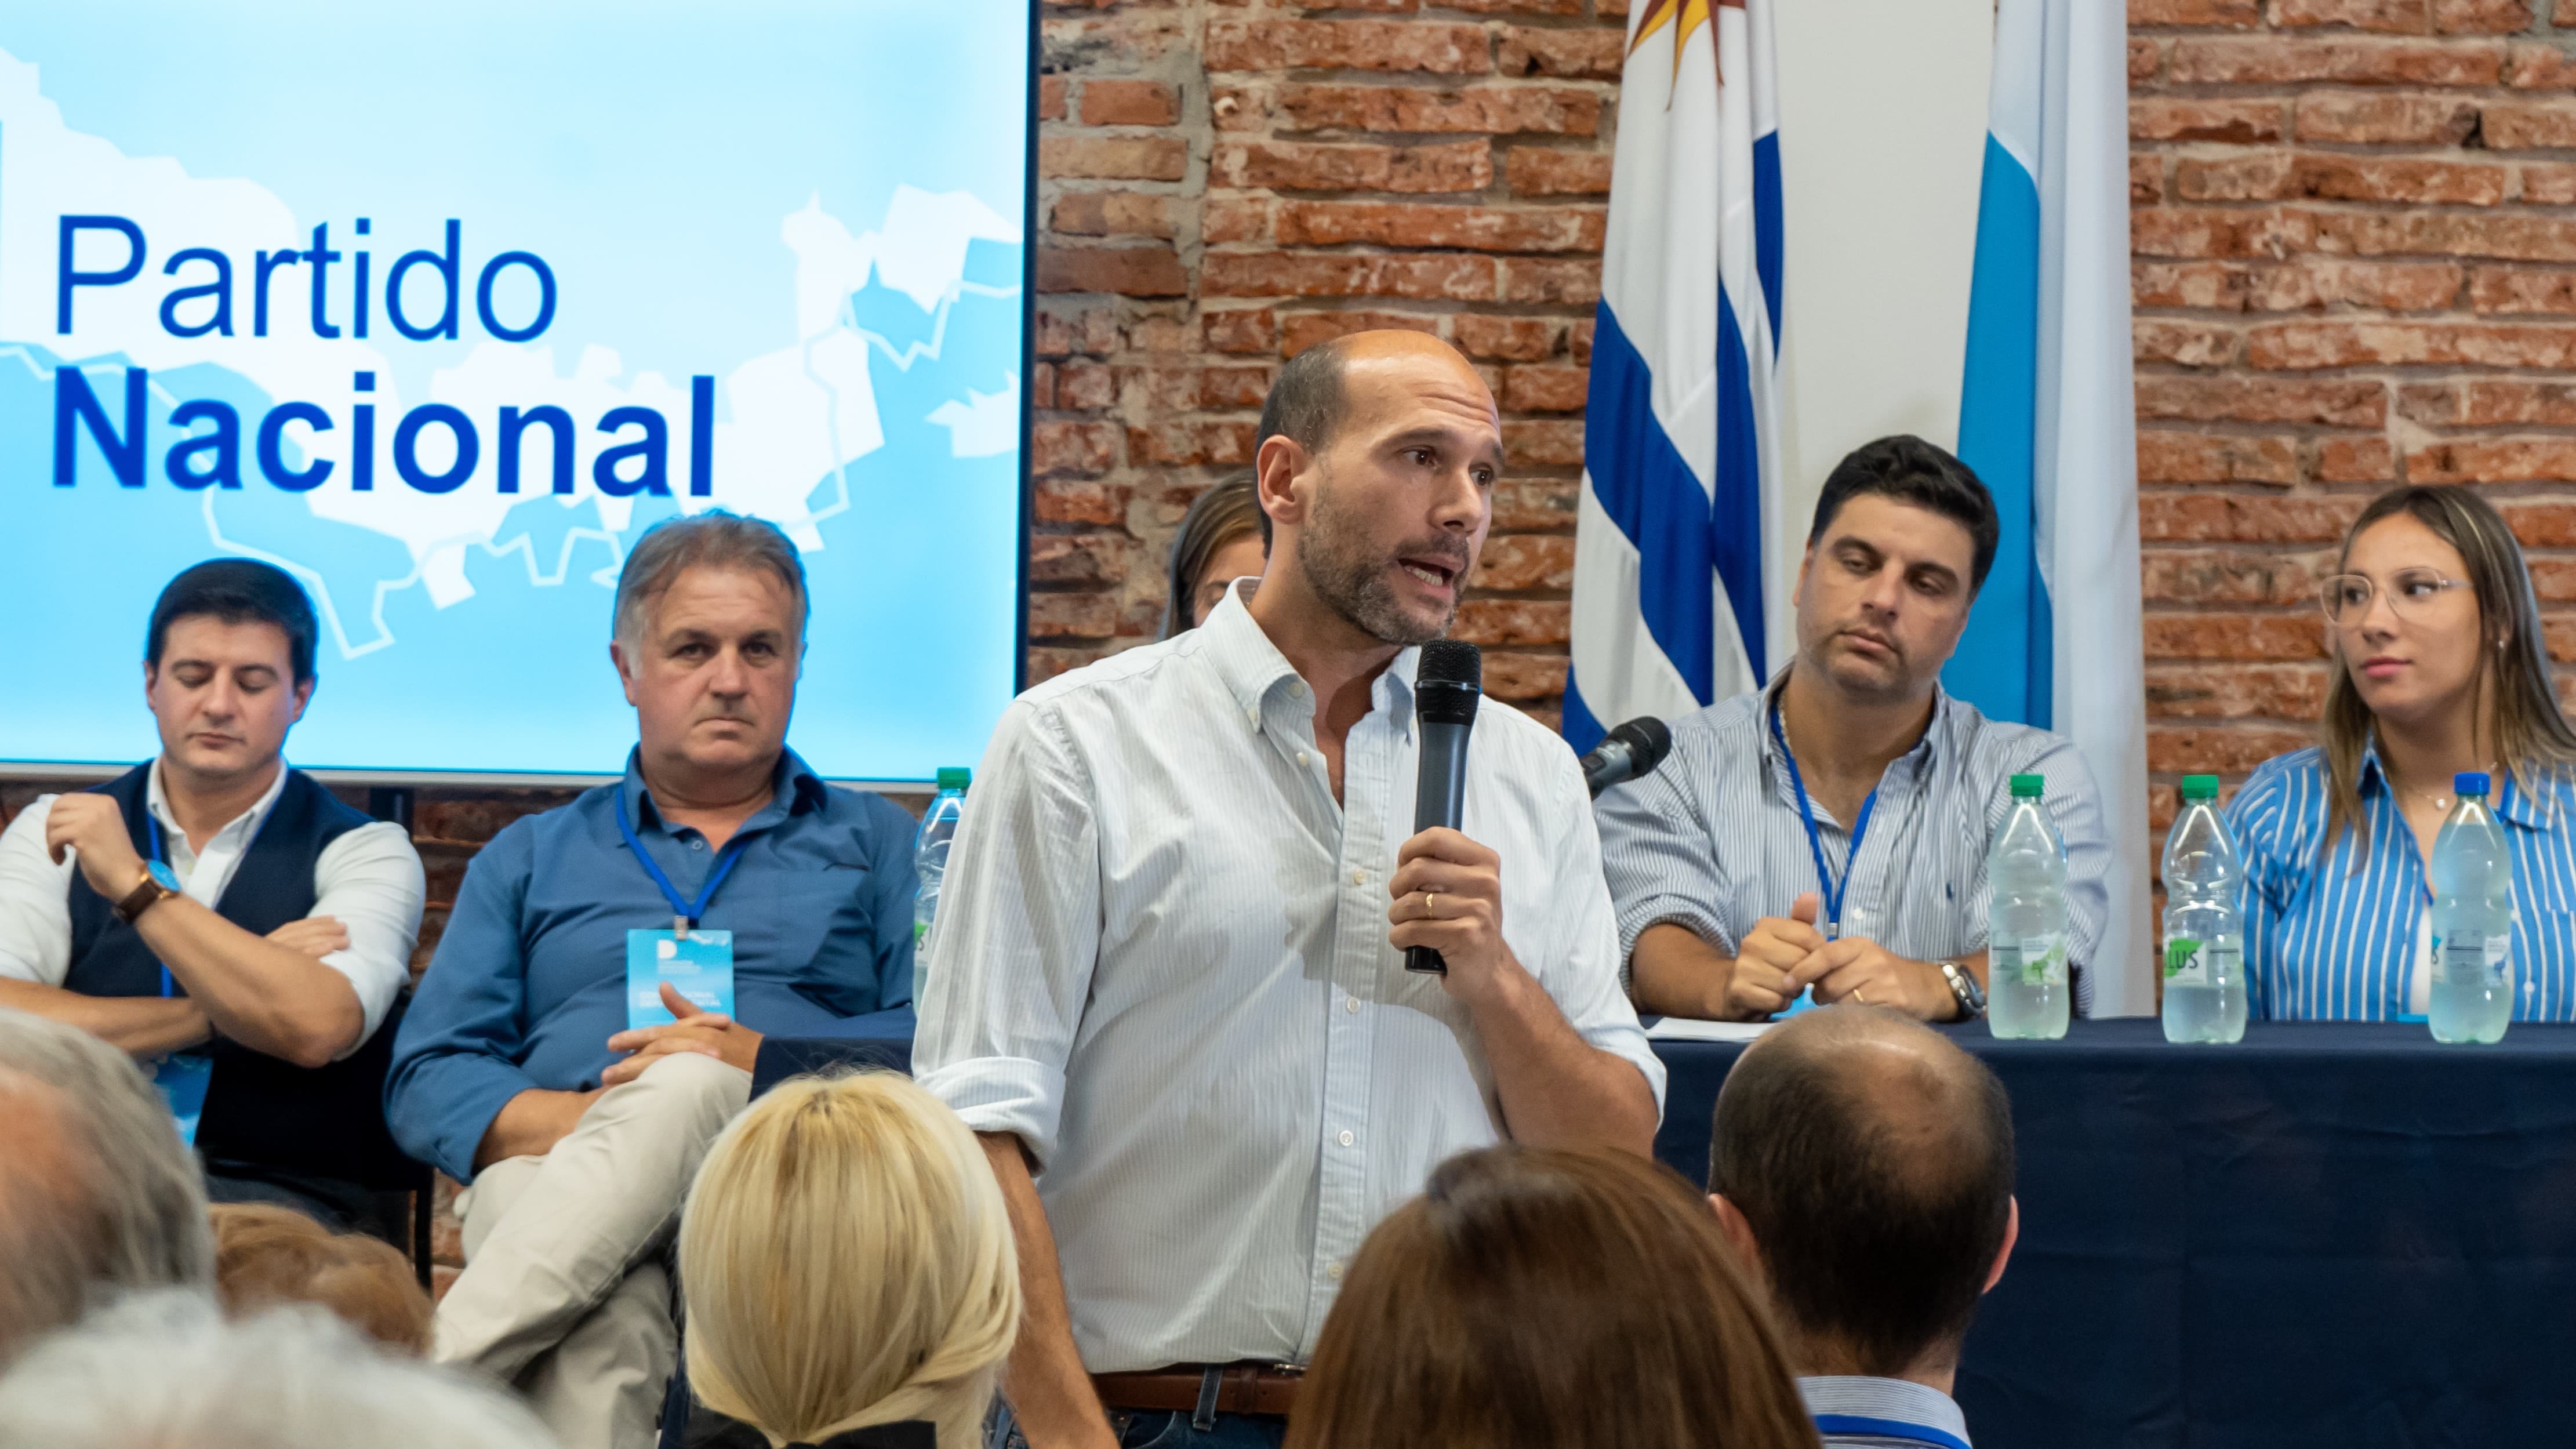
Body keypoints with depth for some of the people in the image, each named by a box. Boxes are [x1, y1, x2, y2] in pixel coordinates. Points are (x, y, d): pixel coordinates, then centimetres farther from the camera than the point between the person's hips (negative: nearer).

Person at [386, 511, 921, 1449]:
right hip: (556, 1177, 1)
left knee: (685, 1088, -37)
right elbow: (428, 1082, 14)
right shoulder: (529, 861, 27)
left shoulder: (876, 844, 24)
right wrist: (588, 1119, -7)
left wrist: (764, 1065, -9)